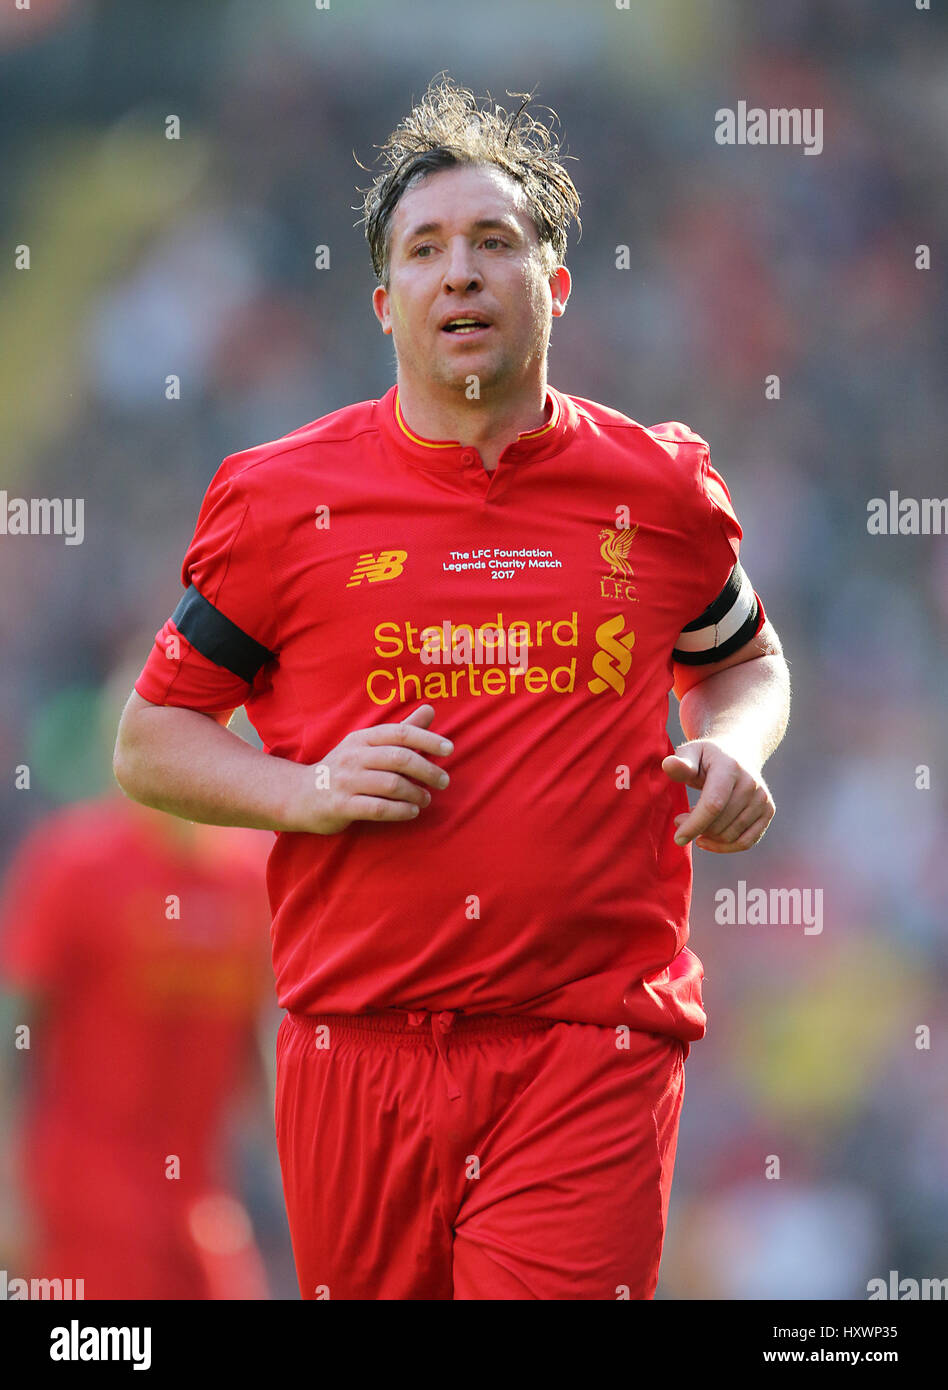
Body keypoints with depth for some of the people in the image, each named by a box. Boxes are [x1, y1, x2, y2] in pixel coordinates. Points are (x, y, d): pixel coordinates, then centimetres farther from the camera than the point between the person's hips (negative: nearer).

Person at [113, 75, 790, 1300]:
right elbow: (149, 741, 10)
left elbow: (745, 658, 26)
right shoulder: (283, 499, 3)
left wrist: (734, 748, 3)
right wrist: (307, 793, -9)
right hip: (355, 1051, 1)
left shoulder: (661, 491, 7)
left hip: (594, 1051, -1)